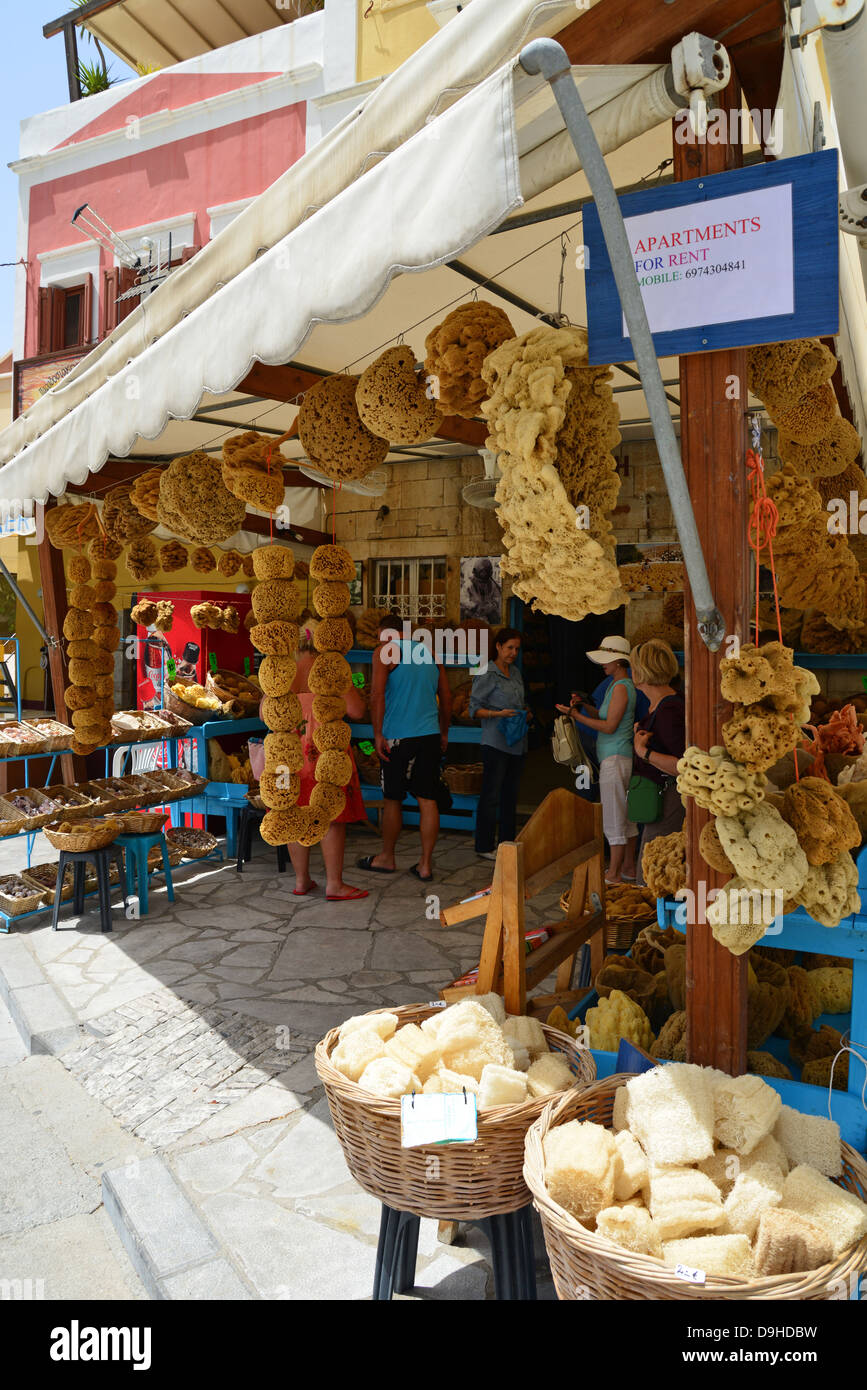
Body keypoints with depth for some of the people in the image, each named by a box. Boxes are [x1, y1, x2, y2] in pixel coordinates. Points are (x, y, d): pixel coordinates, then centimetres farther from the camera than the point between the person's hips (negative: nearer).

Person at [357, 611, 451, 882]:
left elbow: (377, 695, -13)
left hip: (399, 736, -5)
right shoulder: (428, 651, 14)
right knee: (428, 799, 5)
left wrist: (378, 734, -10)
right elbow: (446, 696, 17)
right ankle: (426, 864, 8)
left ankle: (386, 857, 22)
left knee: (393, 799, 8)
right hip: (430, 735, 5)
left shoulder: (385, 651, -2)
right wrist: (444, 733, 23)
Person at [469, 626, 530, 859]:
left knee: (510, 794, 12)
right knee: (491, 795, -4)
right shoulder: (487, 675, -8)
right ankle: (484, 846, 4)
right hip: (495, 743, -8)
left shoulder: (515, 672, 15)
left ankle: (507, 842, 21)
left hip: (517, 742, 8)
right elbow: (474, 709, -9)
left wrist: (524, 711, 4)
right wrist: (499, 713, -21)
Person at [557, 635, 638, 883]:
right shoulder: (621, 685, 16)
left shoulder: (621, 687, -14)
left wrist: (577, 716, -15)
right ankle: (629, 868, 24)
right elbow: (604, 717, 17)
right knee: (625, 815, 15)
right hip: (619, 757, 10)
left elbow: (609, 726, -18)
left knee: (614, 817, -5)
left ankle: (614, 874, 0)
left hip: (615, 758, -10)